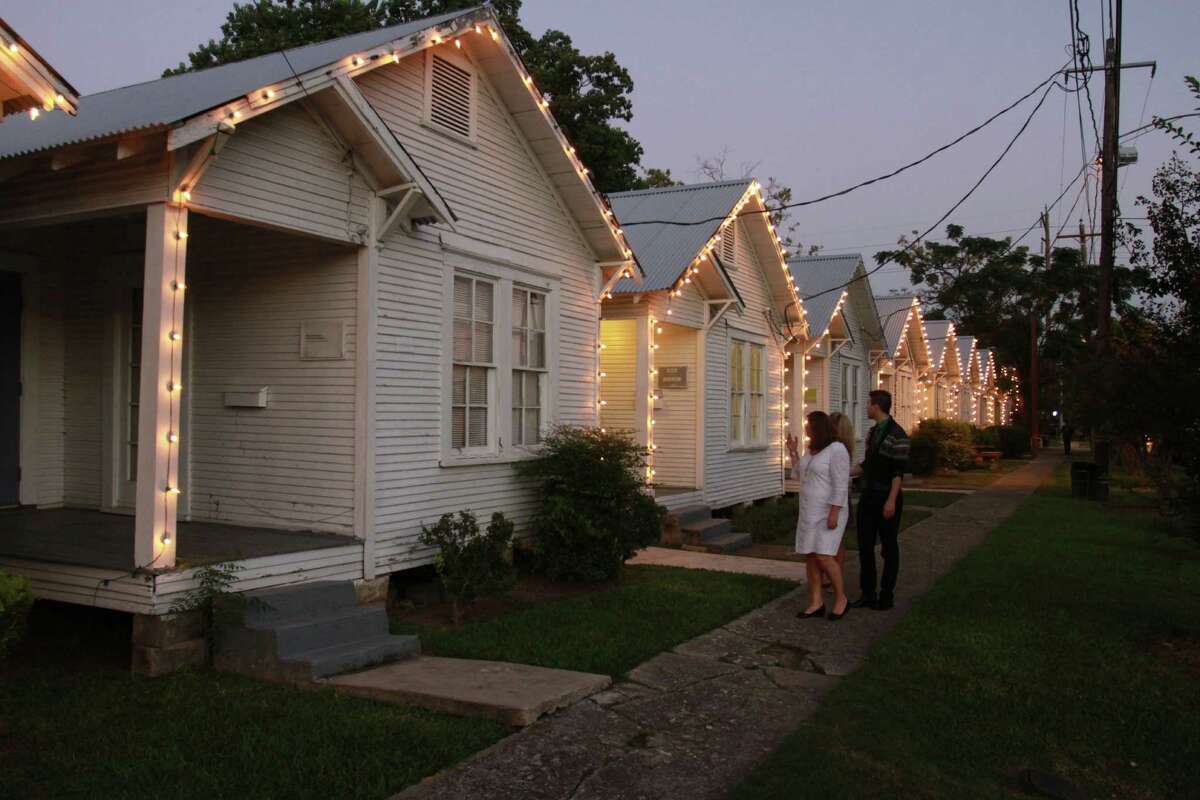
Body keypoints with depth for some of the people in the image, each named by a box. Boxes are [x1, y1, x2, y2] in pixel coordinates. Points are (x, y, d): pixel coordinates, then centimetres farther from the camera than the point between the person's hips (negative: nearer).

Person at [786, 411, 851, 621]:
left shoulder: (836, 450, -16)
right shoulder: (813, 450, 10)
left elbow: (840, 485, -20)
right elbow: (801, 475, 19)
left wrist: (834, 514, -24)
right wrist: (793, 452, 10)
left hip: (829, 513, -9)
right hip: (810, 512, 9)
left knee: (823, 556, -13)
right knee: (810, 556, 5)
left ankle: (841, 598, 5)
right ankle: (816, 603, 11)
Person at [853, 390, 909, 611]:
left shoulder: (896, 434, -14)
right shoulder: (873, 432, 12)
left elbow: (899, 470, -18)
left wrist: (892, 500, -22)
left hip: (887, 498, -8)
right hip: (868, 495, 8)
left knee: (889, 547, 3)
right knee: (865, 545, 7)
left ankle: (886, 595, 12)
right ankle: (868, 593, 15)